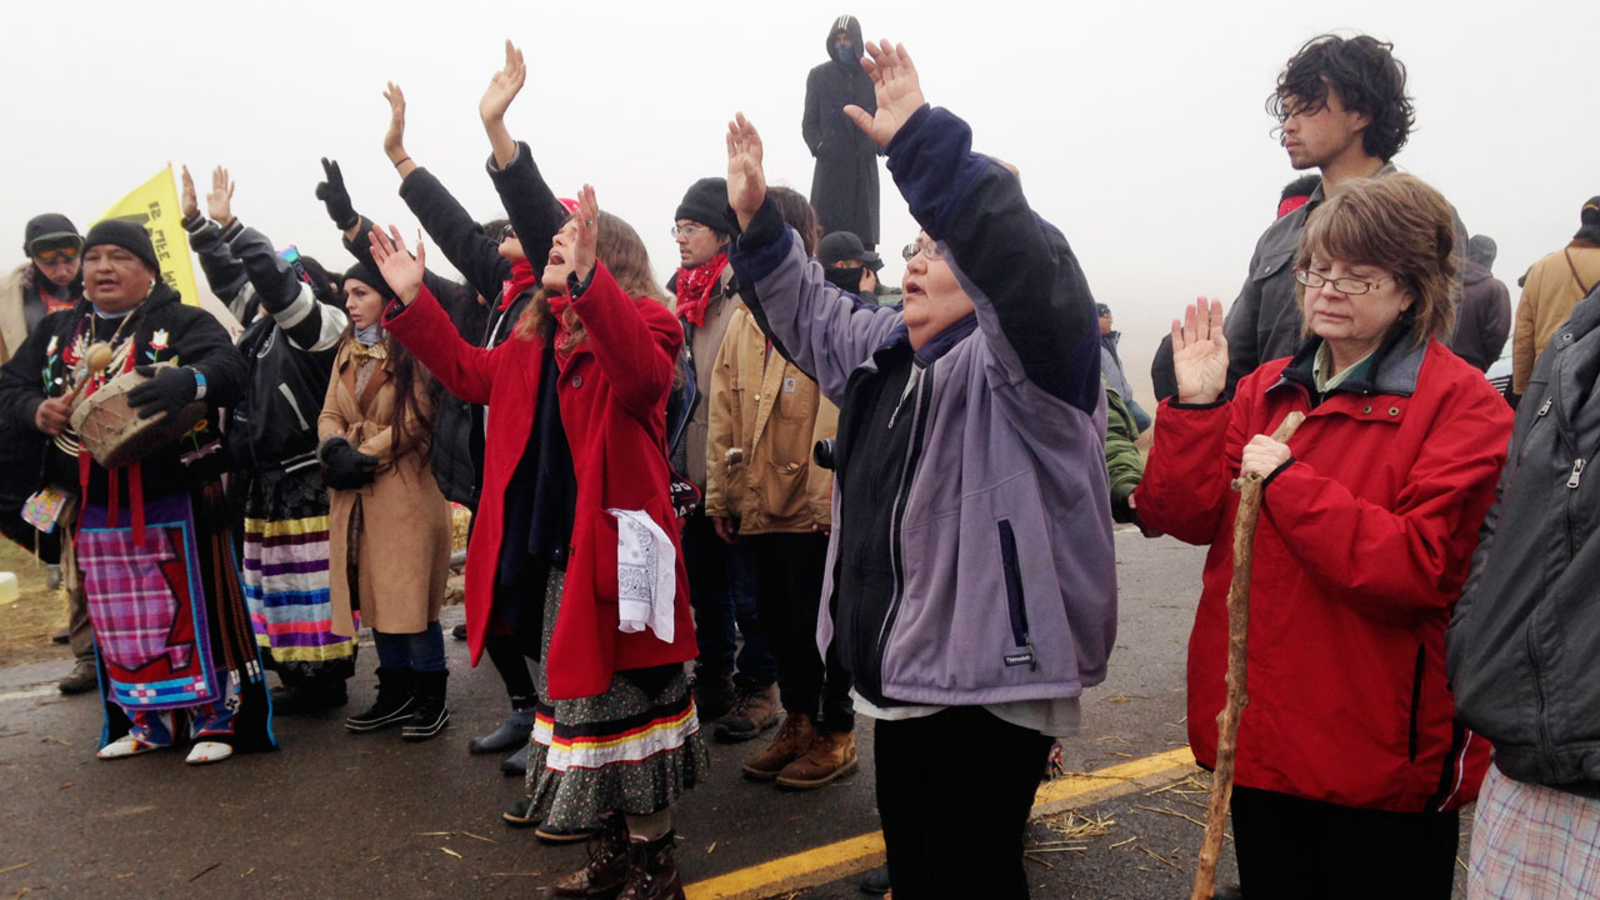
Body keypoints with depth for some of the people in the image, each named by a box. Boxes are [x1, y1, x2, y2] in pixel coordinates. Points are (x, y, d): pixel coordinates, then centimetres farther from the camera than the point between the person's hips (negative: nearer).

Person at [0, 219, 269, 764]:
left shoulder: (182, 322, -6)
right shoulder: (57, 332, 11)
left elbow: (228, 366, -23)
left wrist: (188, 381, -45)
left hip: (174, 507, -5)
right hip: (95, 514, 6)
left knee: (191, 612, 2)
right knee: (119, 625, 14)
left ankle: (215, 720, 13)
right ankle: (146, 723, 29)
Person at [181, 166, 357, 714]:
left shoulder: (320, 325, -8)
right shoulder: (265, 326, 15)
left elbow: (274, 283, -21)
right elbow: (229, 280, 22)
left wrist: (228, 224, -18)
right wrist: (196, 222, 17)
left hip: (307, 483, -9)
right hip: (268, 483, 9)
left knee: (310, 581, -3)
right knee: (277, 580, 13)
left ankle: (324, 680, 6)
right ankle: (296, 675, 22)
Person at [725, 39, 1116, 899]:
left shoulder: (1022, 357, -15)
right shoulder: (887, 347, 13)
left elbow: (1030, 268, -35)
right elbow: (810, 313, 27)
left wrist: (919, 143, -40)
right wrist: (755, 220, 14)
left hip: (991, 684, -9)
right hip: (901, 672, 9)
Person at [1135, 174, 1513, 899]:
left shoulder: (1463, 405, -11)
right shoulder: (1267, 389, 6)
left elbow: (1421, 570, -22)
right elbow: (1185, 517, 0)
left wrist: (1287, 480, -22)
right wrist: (1195, 405, -11)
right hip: (1260, 729, 5)